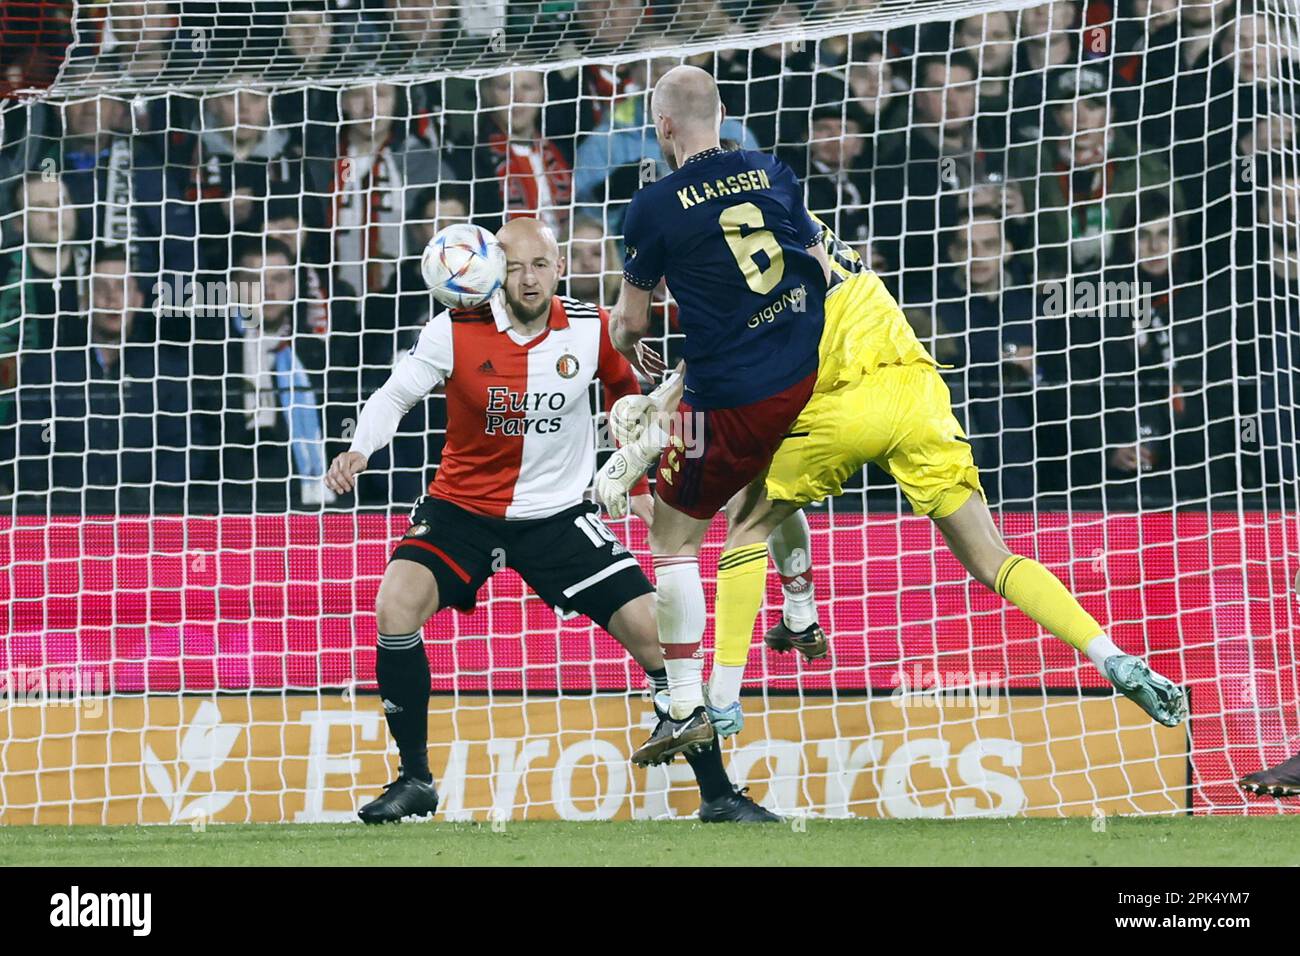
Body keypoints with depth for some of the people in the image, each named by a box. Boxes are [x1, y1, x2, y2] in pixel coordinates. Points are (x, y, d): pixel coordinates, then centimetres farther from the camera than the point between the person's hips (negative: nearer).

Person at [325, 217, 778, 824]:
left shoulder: (592, 329, -8)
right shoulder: (456, 331, -13)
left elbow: (626, 393, 12)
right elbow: (395, 396, -2)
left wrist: (636, 486, 14)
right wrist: (358, 451, -20)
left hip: (559, 513, 1)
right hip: (463, 506, -1)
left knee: (654, 629, -10)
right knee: (396, 605, -26)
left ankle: (717, 794, 4)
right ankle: (414, 781, -9)